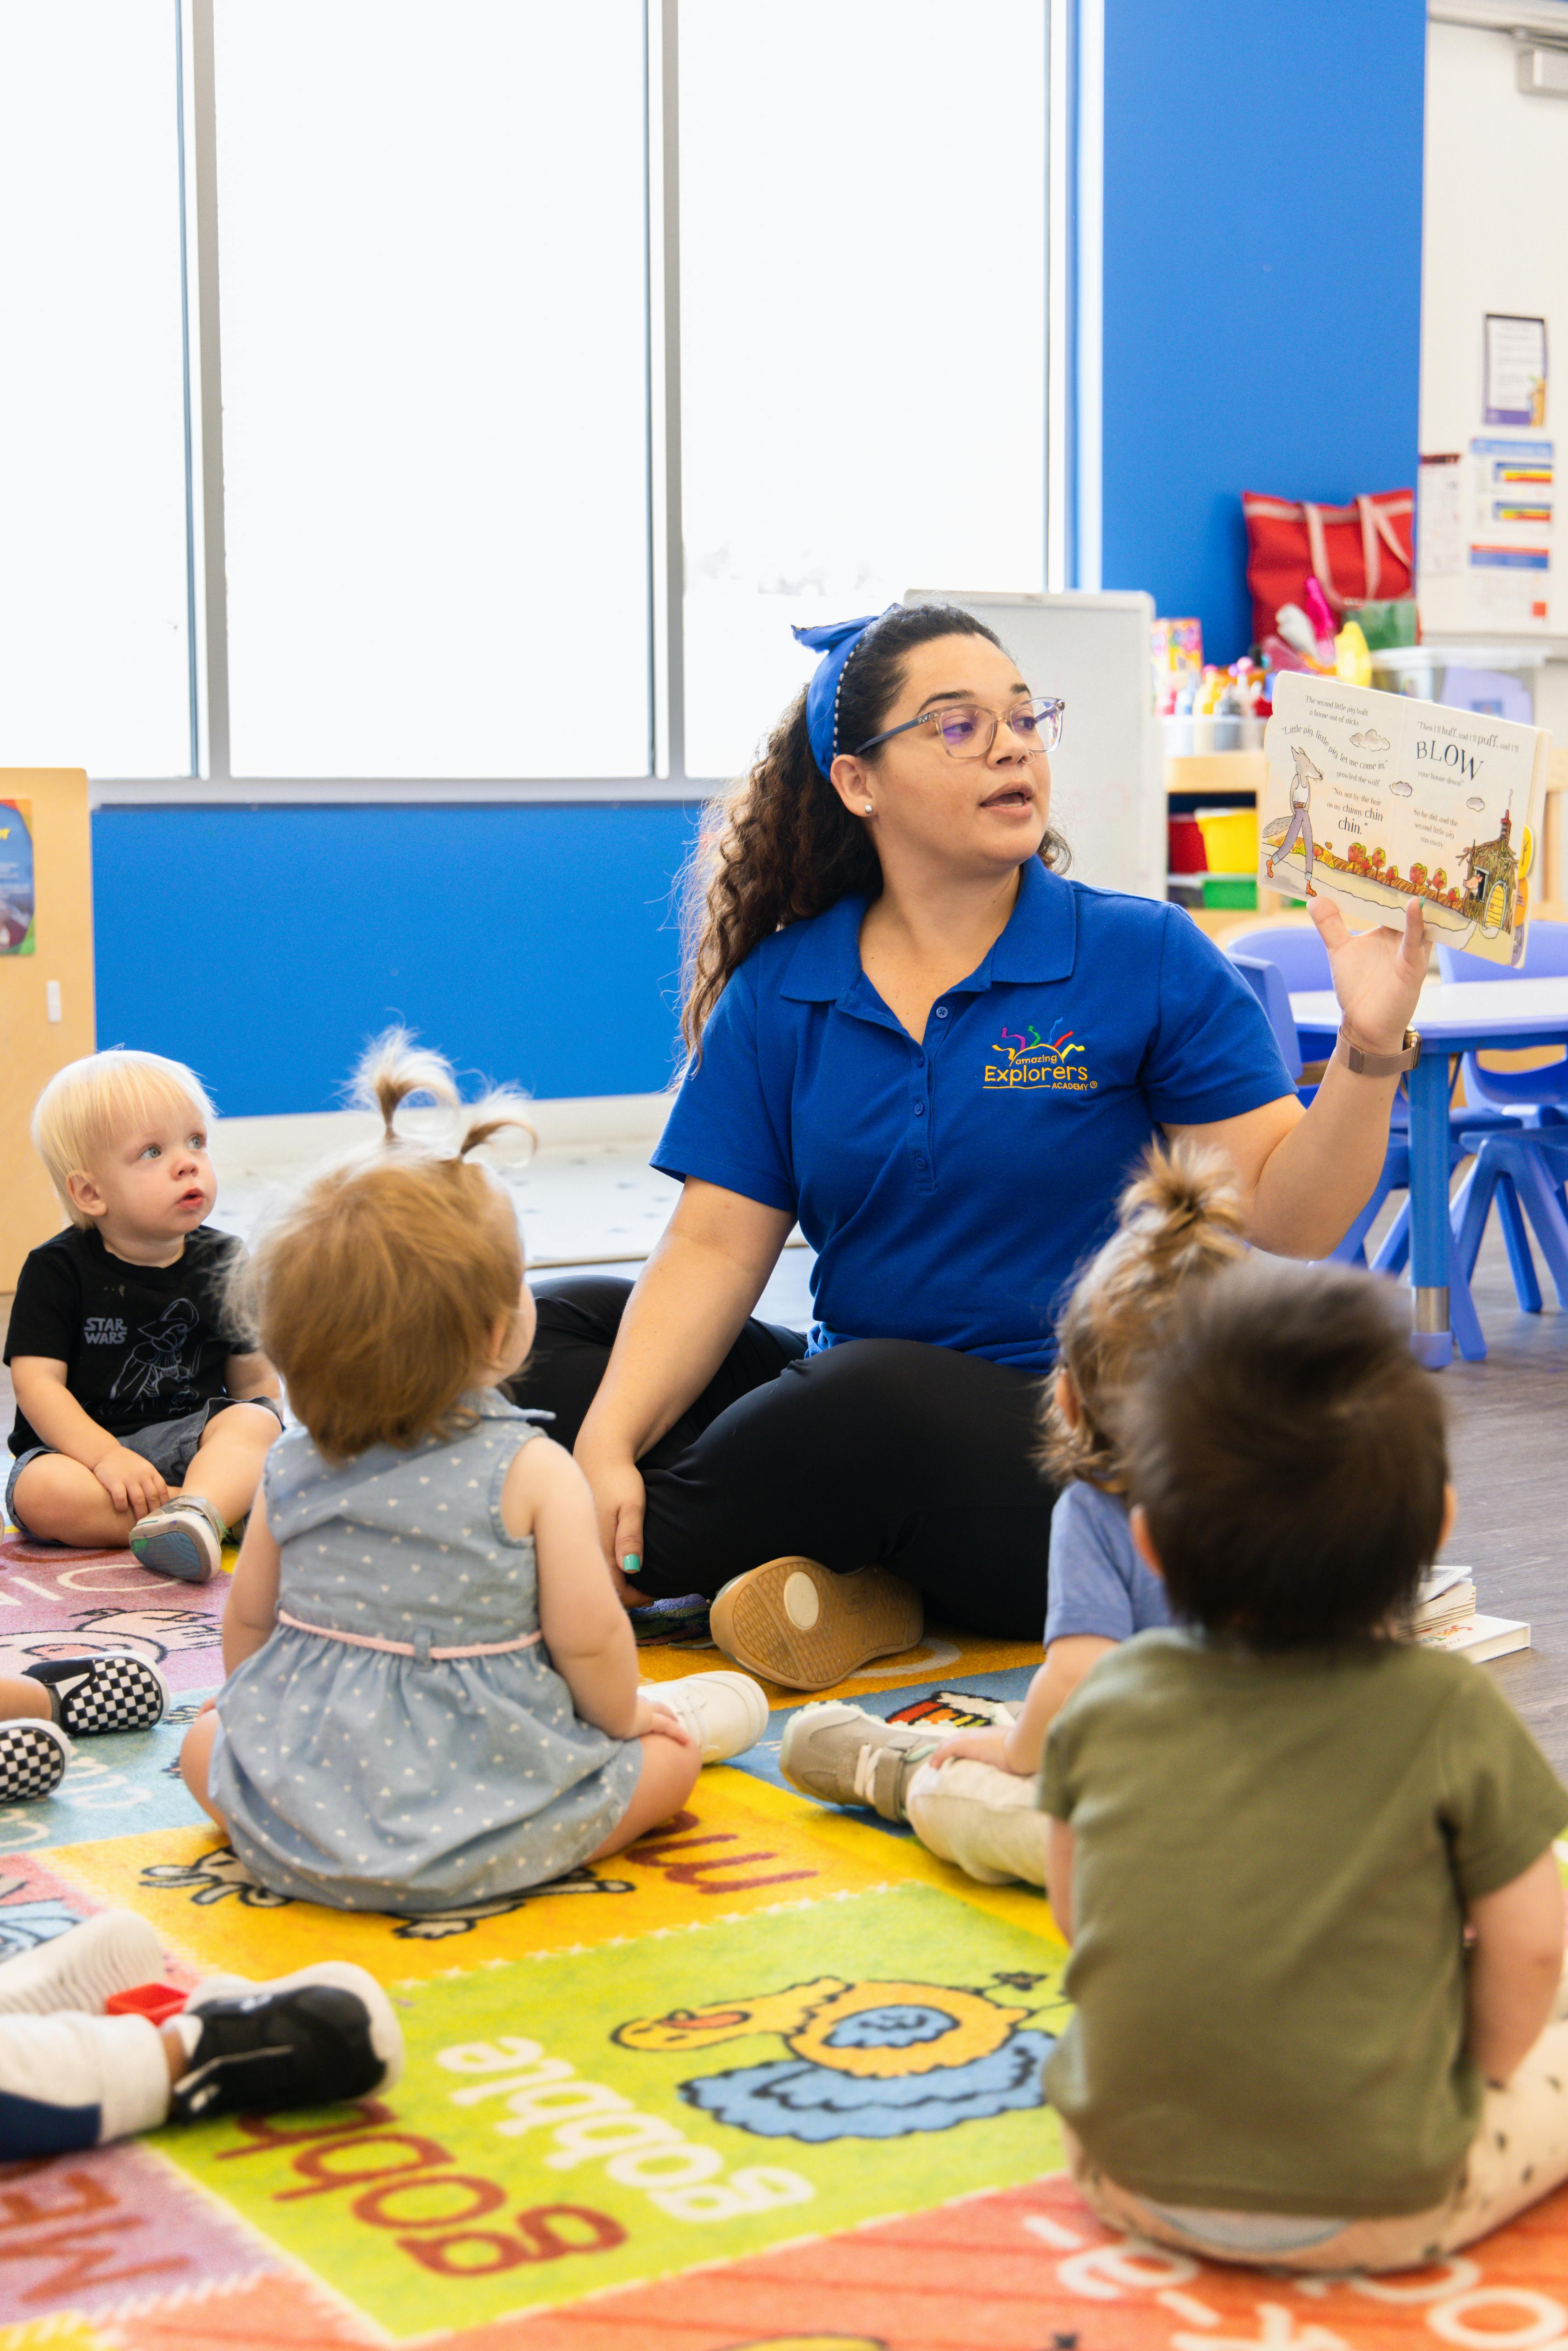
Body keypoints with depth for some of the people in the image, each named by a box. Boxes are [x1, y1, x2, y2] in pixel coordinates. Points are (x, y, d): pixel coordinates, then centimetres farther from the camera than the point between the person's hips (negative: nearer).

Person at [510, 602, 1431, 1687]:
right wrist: (607, 1444, -16)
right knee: (544, 1332, -8)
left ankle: (627, 1567, -10)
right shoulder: (779, 993, 6)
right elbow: (714, 1250, -1)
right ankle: (845, 1584, -22)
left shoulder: (1148, 959, -3)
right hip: (853, 1414, 4)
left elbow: (1283, 1218, -7)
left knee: (886, 1395, -35)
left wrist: (1370, 1050, -24)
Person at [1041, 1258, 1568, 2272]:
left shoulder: (1110, 1692, -5)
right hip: (1382, 2211, -3)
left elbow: (1074, 1911, 6)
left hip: (1131, 2177, 4)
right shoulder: (1449, 1712, -16)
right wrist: (1475, 2073, 11)